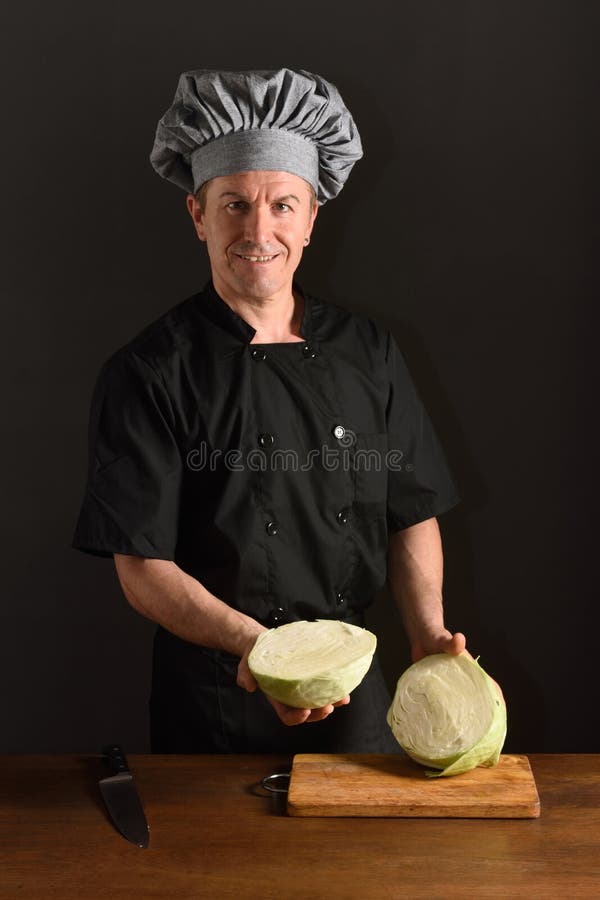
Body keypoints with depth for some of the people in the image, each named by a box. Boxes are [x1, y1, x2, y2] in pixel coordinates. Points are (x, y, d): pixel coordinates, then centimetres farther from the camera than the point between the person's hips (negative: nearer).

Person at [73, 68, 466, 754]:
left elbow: (413, 516, 7)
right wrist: (251, 643, -27)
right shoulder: (149, 374, -11)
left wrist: (427, 636, -9)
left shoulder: (367, 352, 3)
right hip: (213, 705, -3)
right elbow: (142, 567, -12)